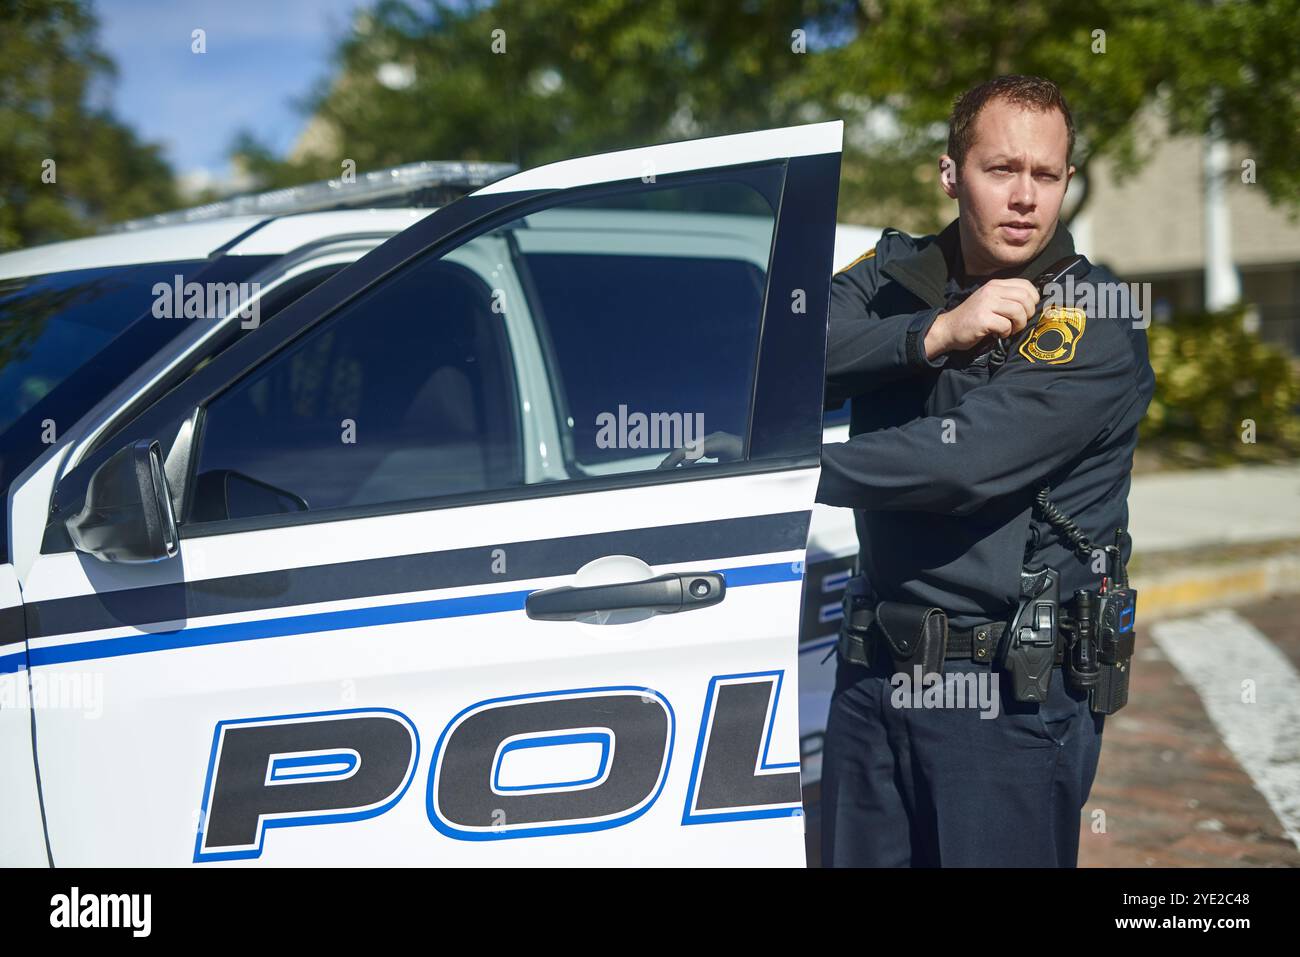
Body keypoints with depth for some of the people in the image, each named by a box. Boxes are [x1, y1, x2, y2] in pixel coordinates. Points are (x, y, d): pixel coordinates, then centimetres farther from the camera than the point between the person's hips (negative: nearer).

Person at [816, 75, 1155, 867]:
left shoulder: (1094, 319, -10)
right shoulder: (892, 279, 7)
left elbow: (966, 460, -21)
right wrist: (932, 332, -22)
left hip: (1011, 692, -4)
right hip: (874, 678, 5)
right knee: (853, 855, 12)